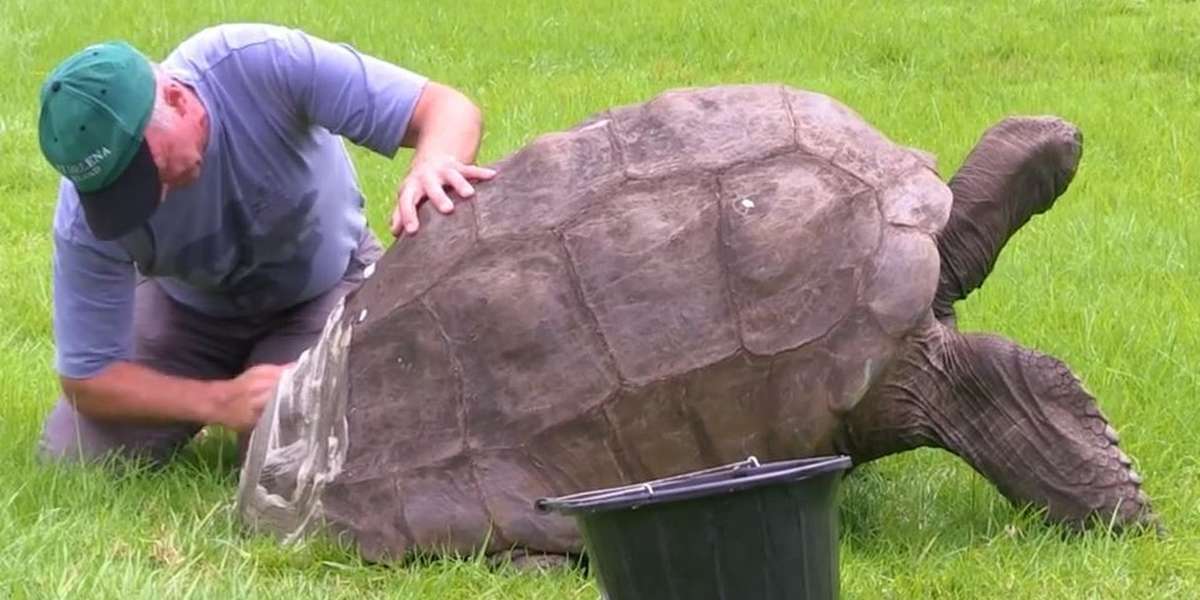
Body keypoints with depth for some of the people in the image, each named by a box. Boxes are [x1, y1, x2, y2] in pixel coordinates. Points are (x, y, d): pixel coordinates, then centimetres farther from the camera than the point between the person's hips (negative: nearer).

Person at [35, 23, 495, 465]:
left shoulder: (263, 63, -37)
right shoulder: (85, 215, -30)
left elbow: (448, 109, -36)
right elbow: (86, 377, -21)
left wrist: (430, 167, -60)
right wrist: (219, 401, -36)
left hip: (324, 287, -2)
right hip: (189, 306, 2)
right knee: (73, 457, -9)